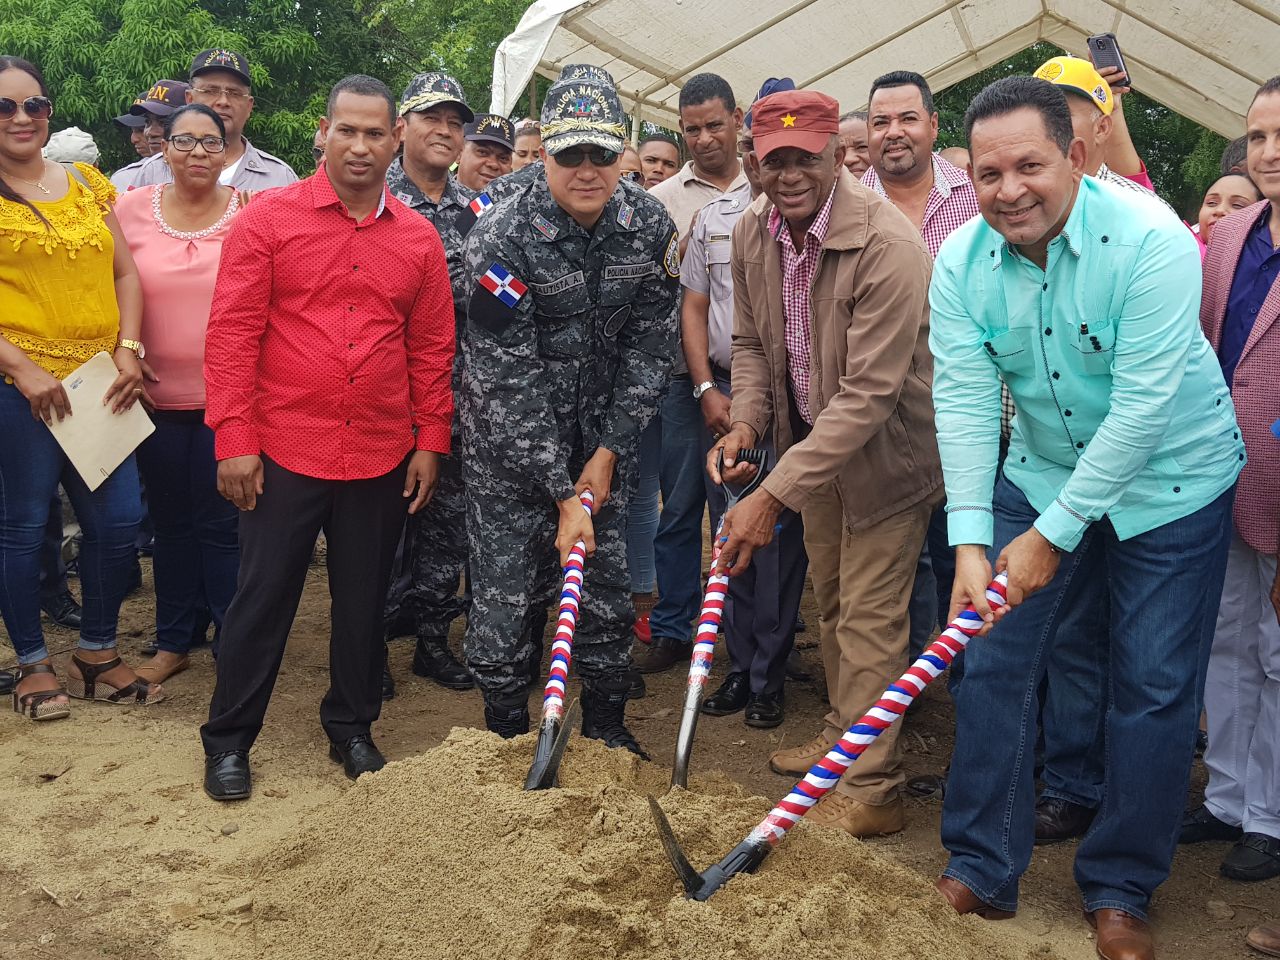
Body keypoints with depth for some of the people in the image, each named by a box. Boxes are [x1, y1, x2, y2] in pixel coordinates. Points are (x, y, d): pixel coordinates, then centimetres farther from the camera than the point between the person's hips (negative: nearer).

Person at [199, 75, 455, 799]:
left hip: (382, 459, 3)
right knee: (264, 597, 5)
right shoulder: (269, 218, -3)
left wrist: (431, 441, 6)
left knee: (364, 600, 13)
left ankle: (352, 727, 31)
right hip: (285, 451, -3)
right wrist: (234, 439, -11)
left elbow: (432, 349, 10)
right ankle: (229, 740, 21)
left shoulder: (418, 238, 6)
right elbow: (233, 332, -6)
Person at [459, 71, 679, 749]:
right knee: (508, 589, 0)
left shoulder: (651, 227, -7)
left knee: (606, 581, 8)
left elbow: (650, 343, -1)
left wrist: (609, 452, -7)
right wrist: (564, 493, -23)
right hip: (510, 438, -3)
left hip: (601, 435, 4)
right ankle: (506, 736, 21)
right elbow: (509, 377, -22)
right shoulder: (501, 235, -21)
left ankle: (607, 728, 27)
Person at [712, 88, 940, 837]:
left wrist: (775, 495, -35)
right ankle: (845, 737, 41)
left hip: (886, 450, -7)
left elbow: (870, 393, -33)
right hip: (814, 440, 8)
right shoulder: (752, 236, -6)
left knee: (869, 620, -2)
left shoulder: (890, 247, -30)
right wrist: (747, 422, -12)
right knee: (831, 603, 21)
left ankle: (872, 791, 11)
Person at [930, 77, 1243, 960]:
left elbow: (1143, 404, -27)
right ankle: (982, 872, 17)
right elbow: (965, 398, -15)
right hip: (1039, 478, 4)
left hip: (1171, 484, -4)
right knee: (993, 662, 2)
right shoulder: (961, 261, -12)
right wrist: (969, 541, -24)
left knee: (1155, 689, 1)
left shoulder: (1150, 239, -26)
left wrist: (1055, 532, -24)